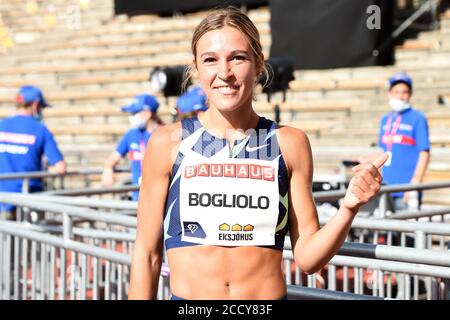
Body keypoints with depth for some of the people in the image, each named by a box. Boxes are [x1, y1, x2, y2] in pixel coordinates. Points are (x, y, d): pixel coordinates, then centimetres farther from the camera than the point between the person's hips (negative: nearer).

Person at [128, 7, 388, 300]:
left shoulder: (289, 144, -2)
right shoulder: (169, 143, -4)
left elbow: (307, 258, -2)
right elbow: (147, 253, 0)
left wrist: (349, 208, -15)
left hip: (269, 294, 1)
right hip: (187, 297, 0)